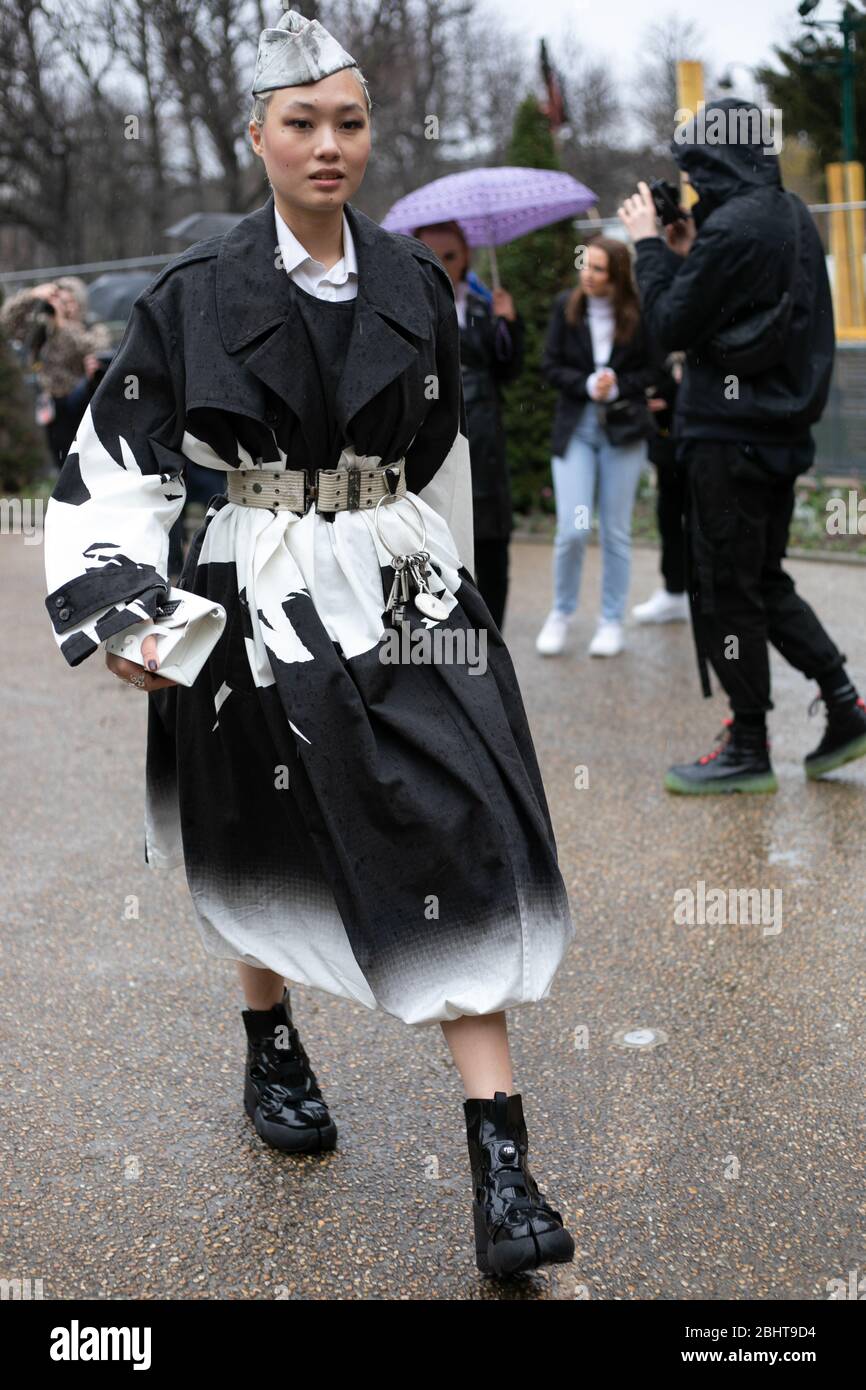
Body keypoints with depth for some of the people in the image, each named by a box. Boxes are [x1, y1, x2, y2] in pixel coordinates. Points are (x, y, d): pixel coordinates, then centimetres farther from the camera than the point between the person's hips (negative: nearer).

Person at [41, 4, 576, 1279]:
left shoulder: (415, 283, 5)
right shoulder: (196, 293, -4)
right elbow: (117, 461, -3)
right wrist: (126, 611, -14)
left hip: (404, 589, 2)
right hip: (257, 595, -1)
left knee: (459, 837, -9)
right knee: (273, 838, 14)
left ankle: (501, 1165, -7)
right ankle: (272, 1047, 43)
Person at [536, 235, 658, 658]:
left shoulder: (638, 313, -4)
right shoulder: (566, 304, 0)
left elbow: (652, 369, 1)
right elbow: (551, 365, 1)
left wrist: (617, 387, -15)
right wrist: (588, 385, -14)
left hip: (623, 428, 0)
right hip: (575, 427, 0)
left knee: (615, 532, 6)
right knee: (572, 529, -8)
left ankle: (611, 621, 18)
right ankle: (561, 613, 14)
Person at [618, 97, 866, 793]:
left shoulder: (731, 227, -18)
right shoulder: (794, 217, 12)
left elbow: (671, 326, -13)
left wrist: (649, 243, -3)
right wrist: (685, 255, 12)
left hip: (730, 435, -9)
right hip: (783, 428, 9)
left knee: (727, 590, 0)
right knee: (765, 581, 18)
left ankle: (748, 749, 7)